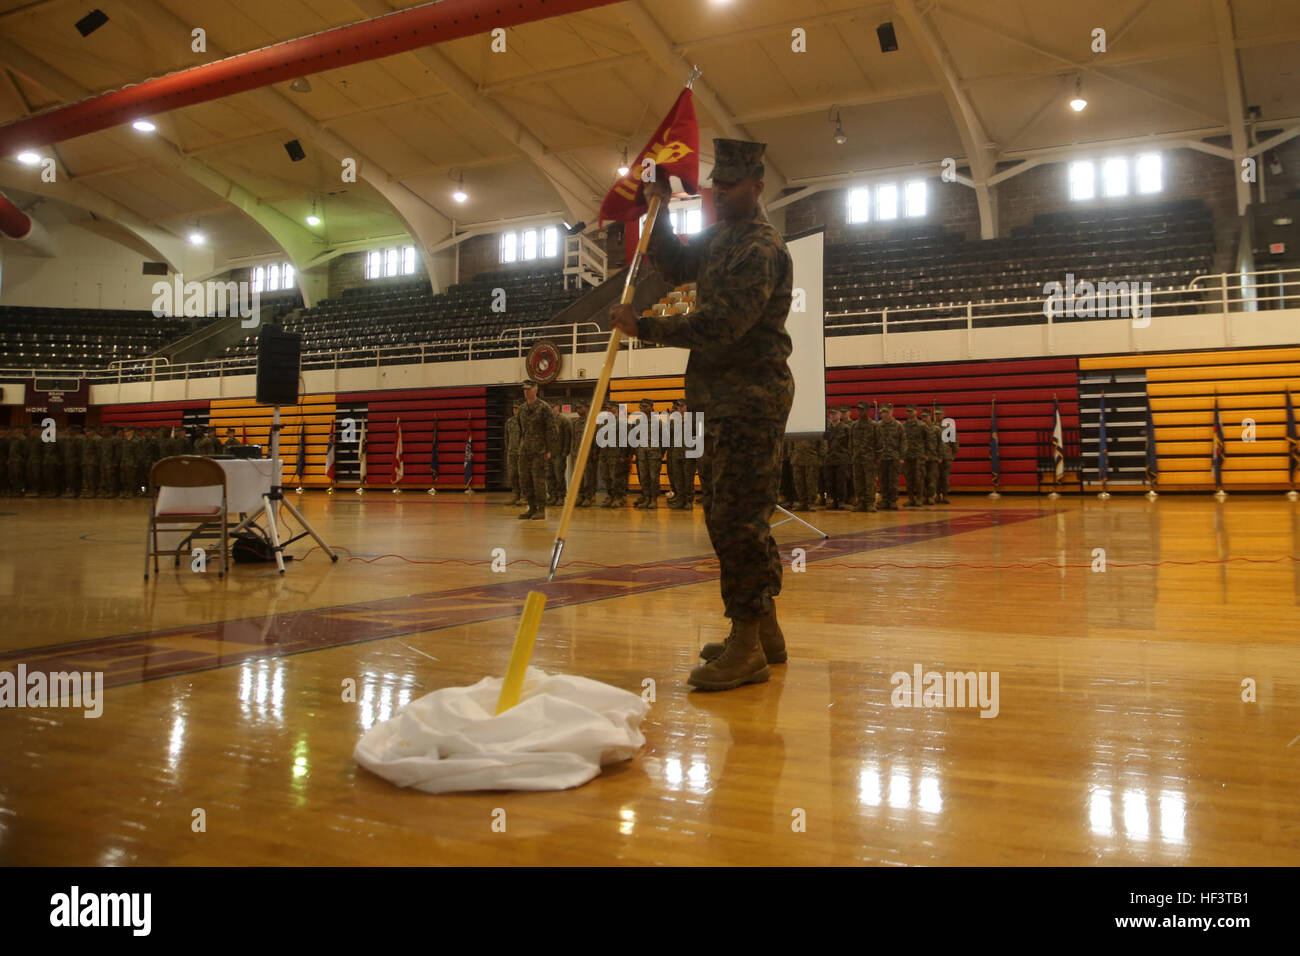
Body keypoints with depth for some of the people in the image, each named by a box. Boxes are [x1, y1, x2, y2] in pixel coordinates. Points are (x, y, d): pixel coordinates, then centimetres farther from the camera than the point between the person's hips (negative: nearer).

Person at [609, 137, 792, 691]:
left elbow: (719, 326, -23)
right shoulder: (720, 237, 17)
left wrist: (643, 328, -18)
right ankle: (764, 632, 23)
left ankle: (747, 650, -6)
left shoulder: (761, 249, -14)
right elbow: (677, 268, 30)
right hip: (724, 400, 10)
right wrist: (660, 215, 15)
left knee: (738, 520, -11)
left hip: (751, 401, -10)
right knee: (728, 517, 13)